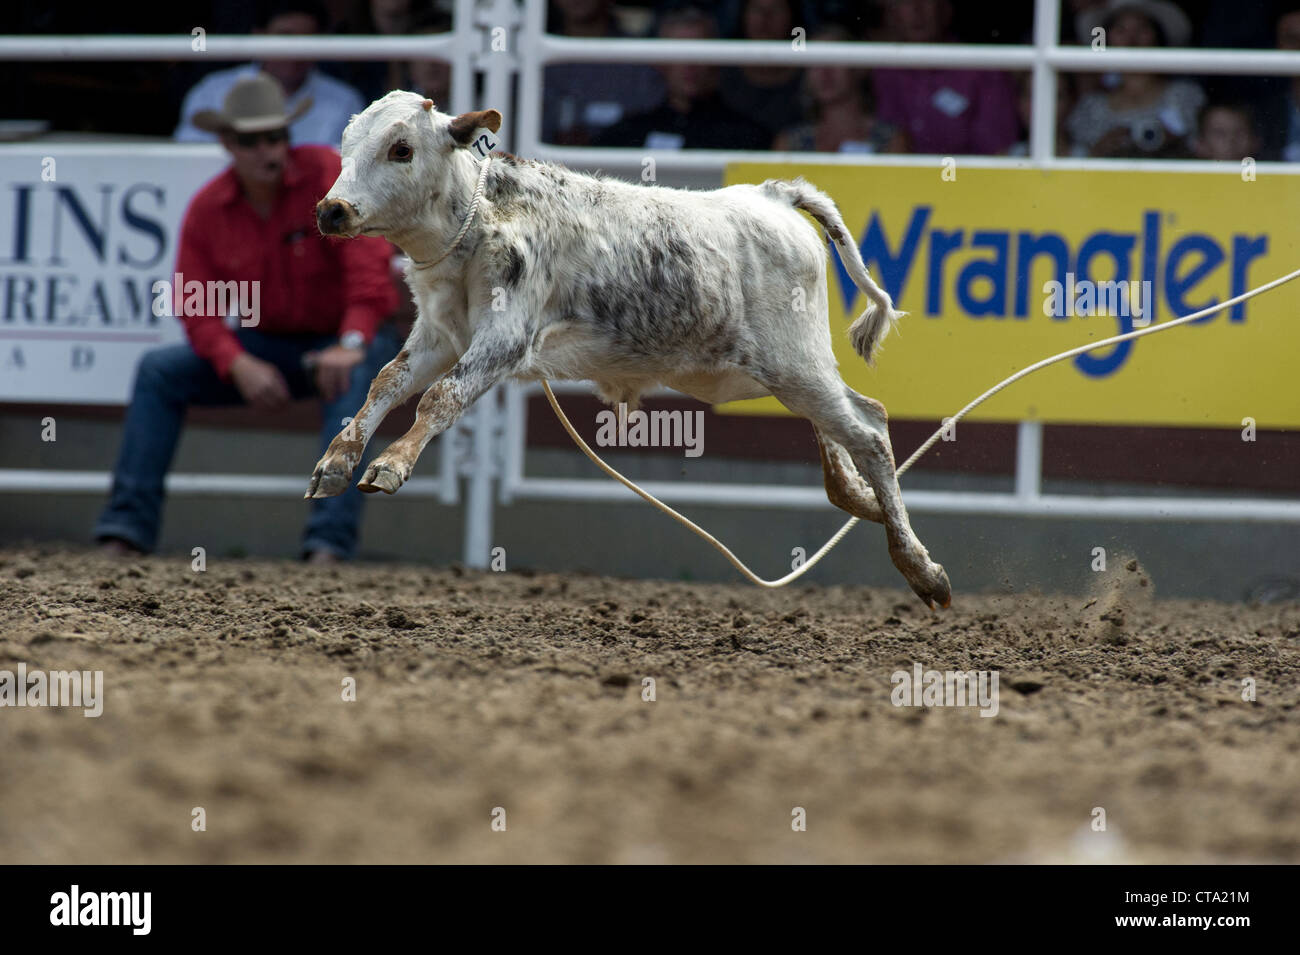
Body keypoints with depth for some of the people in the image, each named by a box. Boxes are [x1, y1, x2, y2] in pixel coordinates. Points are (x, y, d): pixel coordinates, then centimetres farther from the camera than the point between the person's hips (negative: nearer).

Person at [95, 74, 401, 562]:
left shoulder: (328, 173, -16)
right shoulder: (208, 209, -4)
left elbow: (368, 265, -23)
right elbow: (196, 308, -3)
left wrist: (351, 343, -35)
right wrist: (239, 366, -21)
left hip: (340, 338, -4)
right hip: (269, 345, 5)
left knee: (355, 375, -39)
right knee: (159, 370, -11)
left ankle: (329, 544, -45)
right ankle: (126, 531, -14)